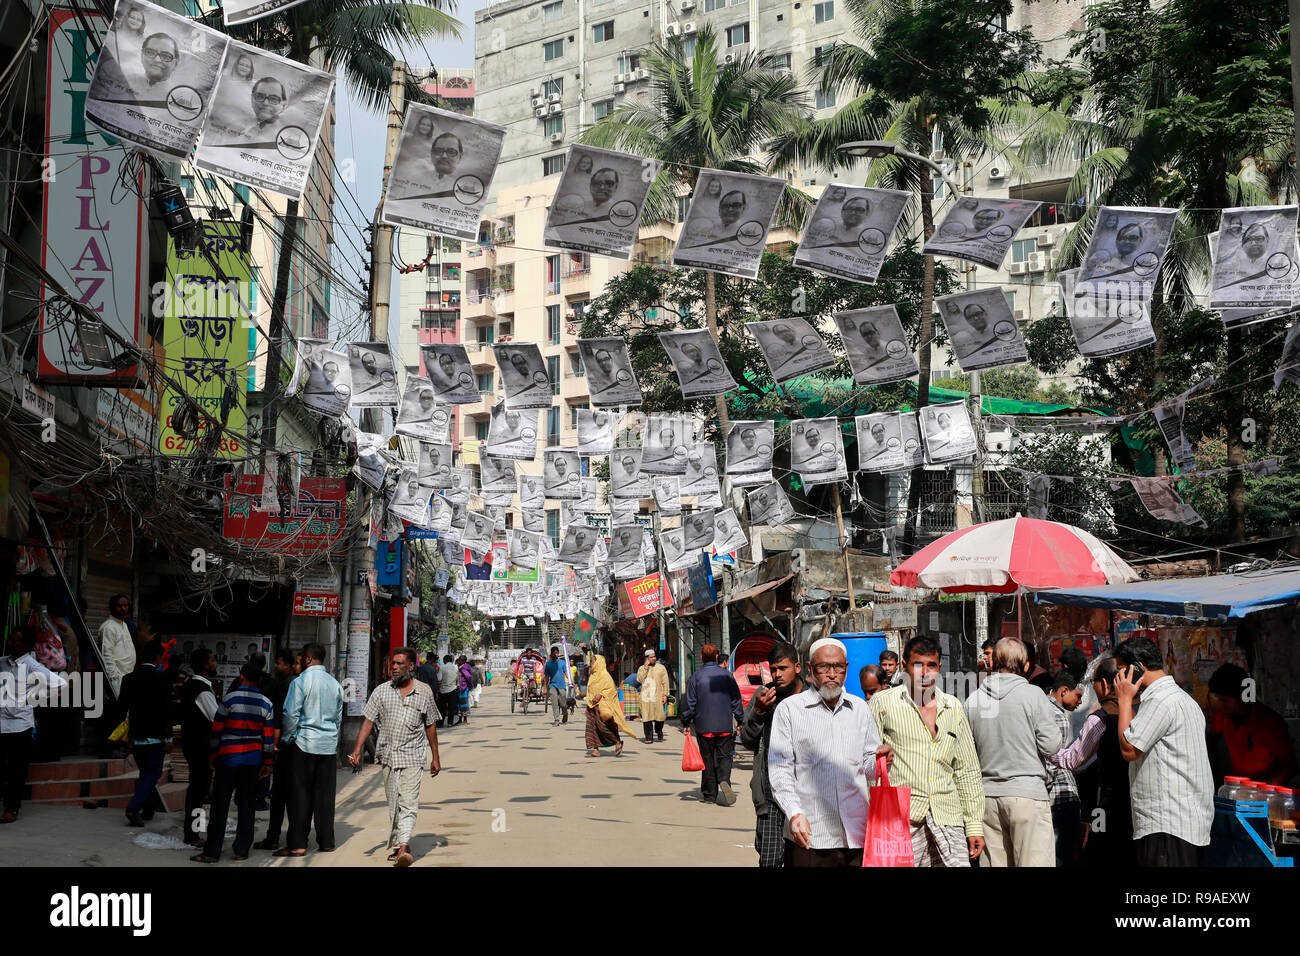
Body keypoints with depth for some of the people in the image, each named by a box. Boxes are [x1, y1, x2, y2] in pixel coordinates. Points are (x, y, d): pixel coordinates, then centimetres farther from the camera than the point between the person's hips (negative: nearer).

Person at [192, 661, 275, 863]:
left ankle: (212, 851, 1)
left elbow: (217, 730, -5)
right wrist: (267, 762, 12)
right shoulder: (266, 704, 2)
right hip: (253, 758, 3)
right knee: (246, 806, 9)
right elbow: (268, 736, 4)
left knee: (220, 805, 1)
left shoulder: (230, 699, -8)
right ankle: (242, 850, 11)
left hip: (229, 757, -3)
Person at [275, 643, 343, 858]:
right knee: (324, 794, 9)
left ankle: (298, 844, -1)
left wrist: (286, 739, 2)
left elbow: (291, 715, -11)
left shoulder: (301, 682, -9)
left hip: (304, 743, -5)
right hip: (329, 745, 5)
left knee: (300, 794, 0)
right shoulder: (335, 684, 8)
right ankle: (326, 842, 12)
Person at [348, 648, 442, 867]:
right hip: (388, 756, 2)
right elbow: (369, 721, 1)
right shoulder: (381, 691, 4)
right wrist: (357, 749, -10)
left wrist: (435, 757, 11)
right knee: (392, 804, 10)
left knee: (408, 803, -13)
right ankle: (396, 844, 20)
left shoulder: (423, 692, 3)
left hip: (413, 757, -2)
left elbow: (431, 725, 10)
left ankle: (403, 846, -21)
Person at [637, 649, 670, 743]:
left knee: (659, 716, -1)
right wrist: (646, 667, -5)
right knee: (647, 717, -4)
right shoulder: (642, 668, 12)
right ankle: (649, 737, 1)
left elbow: (665, 683, 6)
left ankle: (659, 732, 26)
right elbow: (639, 679, -5)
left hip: (658, 697, 0)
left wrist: (665, 695, -4)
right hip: (645, 696, 1)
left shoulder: (661, 668, 9)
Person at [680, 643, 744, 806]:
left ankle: (709, 794, 9)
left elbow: (689, 703, -1)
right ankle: (724, 781, -23)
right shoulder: (727, 675, 2)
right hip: (725, 726, 0)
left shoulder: (696, 677, -2)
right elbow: (736, 700, 5)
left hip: (704, 726, 0)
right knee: (724, 756, 5)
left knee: (708, 760, 7)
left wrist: (686, 724, 7)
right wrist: (740, 720, 13)